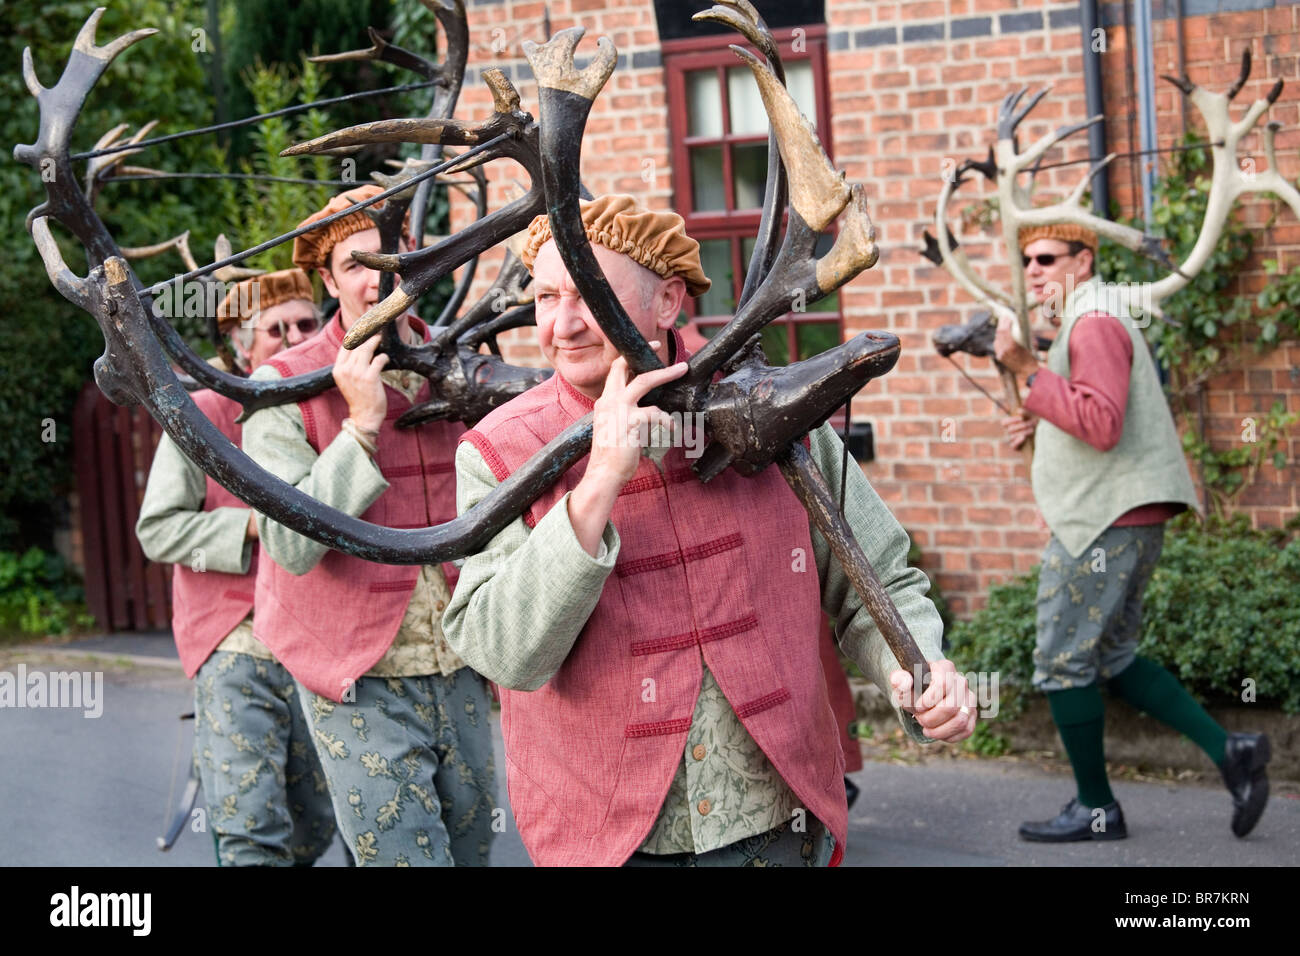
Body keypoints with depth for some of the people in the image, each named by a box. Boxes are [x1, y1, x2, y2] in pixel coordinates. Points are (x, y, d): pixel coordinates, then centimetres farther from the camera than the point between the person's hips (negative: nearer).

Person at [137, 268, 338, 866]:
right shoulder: (203, 415, -1)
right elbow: (157, 530, -5)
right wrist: (253, 526, -15)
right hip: (237, 648, -5)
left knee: (315, 828, 11)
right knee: (255, 837, -12)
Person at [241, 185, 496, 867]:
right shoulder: (285, 387, -8)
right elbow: (291, 546, -18)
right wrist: (362, 422, -21)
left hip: (460, 671, 5)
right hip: (359, 682, -5)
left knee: (471, 846, 13)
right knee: (405, 854, -9)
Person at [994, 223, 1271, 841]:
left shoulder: (1094, 324, -14)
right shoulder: (1091, 321, 20)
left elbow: (1103, 425, -26)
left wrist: (1027, 371, -25)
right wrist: (1043, 422, 13)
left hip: (1106, 521, -11)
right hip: (1124, 518, 11)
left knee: (1063, 663, -2)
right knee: (1111, 658, 16)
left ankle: (1095, 809, 7)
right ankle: (1228, 751, 9)